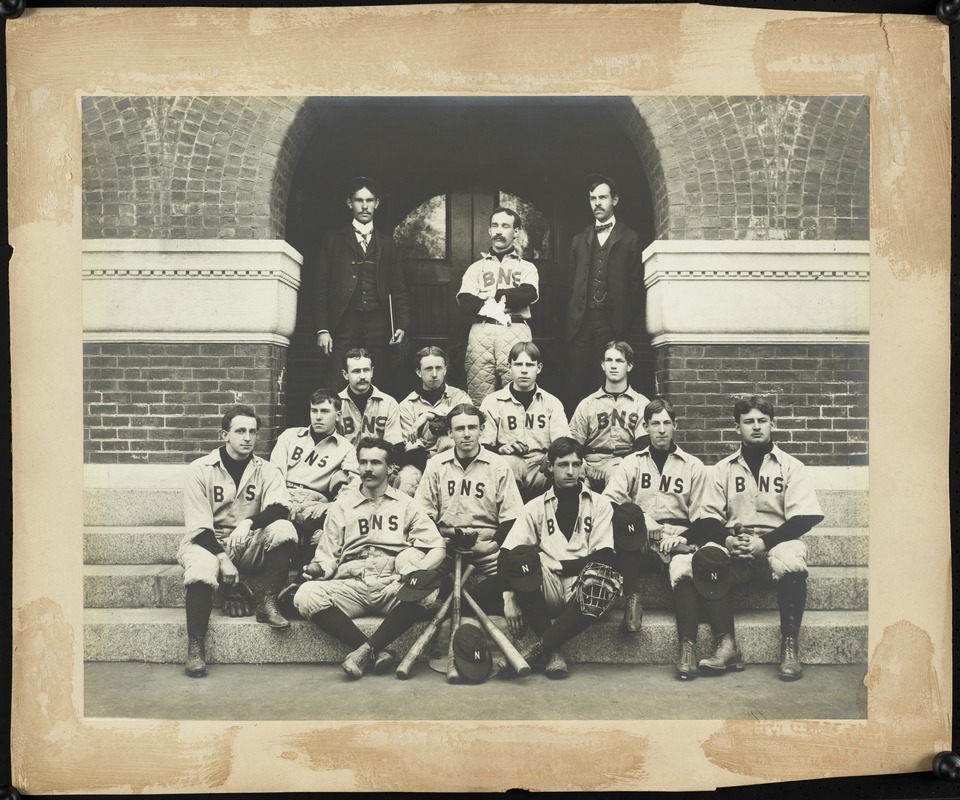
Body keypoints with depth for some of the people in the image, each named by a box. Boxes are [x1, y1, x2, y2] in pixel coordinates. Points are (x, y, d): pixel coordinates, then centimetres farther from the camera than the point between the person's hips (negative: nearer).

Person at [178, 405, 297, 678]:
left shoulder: (266, 471, 3)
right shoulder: (200, 470, -3)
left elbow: (280, 508, -14)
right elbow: (198, 525, -9)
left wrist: (249, 522, -34)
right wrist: (223, 559, -22)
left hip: (249, 547, 2)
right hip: (206, 543, -2)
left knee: (283, 529, -26)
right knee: (201, 571, -36)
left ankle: (268, 603, -20)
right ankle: (195, 648, -27)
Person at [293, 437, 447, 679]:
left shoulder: (406, 504, 16)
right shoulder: (342, 505, 20)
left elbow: (437, 547, 6)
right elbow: (328, 556, 17)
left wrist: (419, 570, -14)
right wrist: (319, 568, -8)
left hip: (393, 586, -1)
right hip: (350, 586, 1)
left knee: (427, 591, -34)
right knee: (307, 595, -29)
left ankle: (364, 650, -25)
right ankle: (379, 652, -25)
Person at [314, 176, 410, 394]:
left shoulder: (386, 243, 18)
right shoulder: (334, 240, 12)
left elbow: (399, 288, 13)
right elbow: (322, 288, 7)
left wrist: (402, 325, -1)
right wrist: (322, 329, -4)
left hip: (378, 326, 1)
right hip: (345, 325, -1)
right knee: (341, 390, -8)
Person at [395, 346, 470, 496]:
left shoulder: (458, 396, 7)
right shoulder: (407, 405, 8)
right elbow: (408, 447, 2)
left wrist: (431, 414, -18)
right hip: (420, 461, -1)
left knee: (447, 440, -32)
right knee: (407, 481, -35)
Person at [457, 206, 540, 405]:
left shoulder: (526, 267, 18)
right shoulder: (477, 267, 23)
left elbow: (527, 295, -4)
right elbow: (465, 302, 6)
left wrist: (492, 295, 2)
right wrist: (498, 304, -6)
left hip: (515, 331, -1)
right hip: (482, 332, 2)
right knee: (479, 399, -4)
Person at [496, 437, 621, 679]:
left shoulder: (599, 504, 12)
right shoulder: (536, 507, 13)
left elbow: (604, 556, 2)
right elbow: (507, 553, 1)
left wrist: (559, 565, -7)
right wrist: (509, 598, -11)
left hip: (581, 587, 0)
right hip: (546, 591, 1)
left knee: (605, 581, -35)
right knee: (521, 556, -30)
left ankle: (535, 650, -27)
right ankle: (552, 651, -24)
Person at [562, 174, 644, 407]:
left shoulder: (630, 239, 10)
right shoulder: (579, 240, 20)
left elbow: (636, 284, 5)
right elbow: (571, 283, 17)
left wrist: (627, 318, -4)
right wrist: (570, 317, 6)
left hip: (612, 323, -3)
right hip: (580, 322, 3)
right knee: (576, 384, -3)